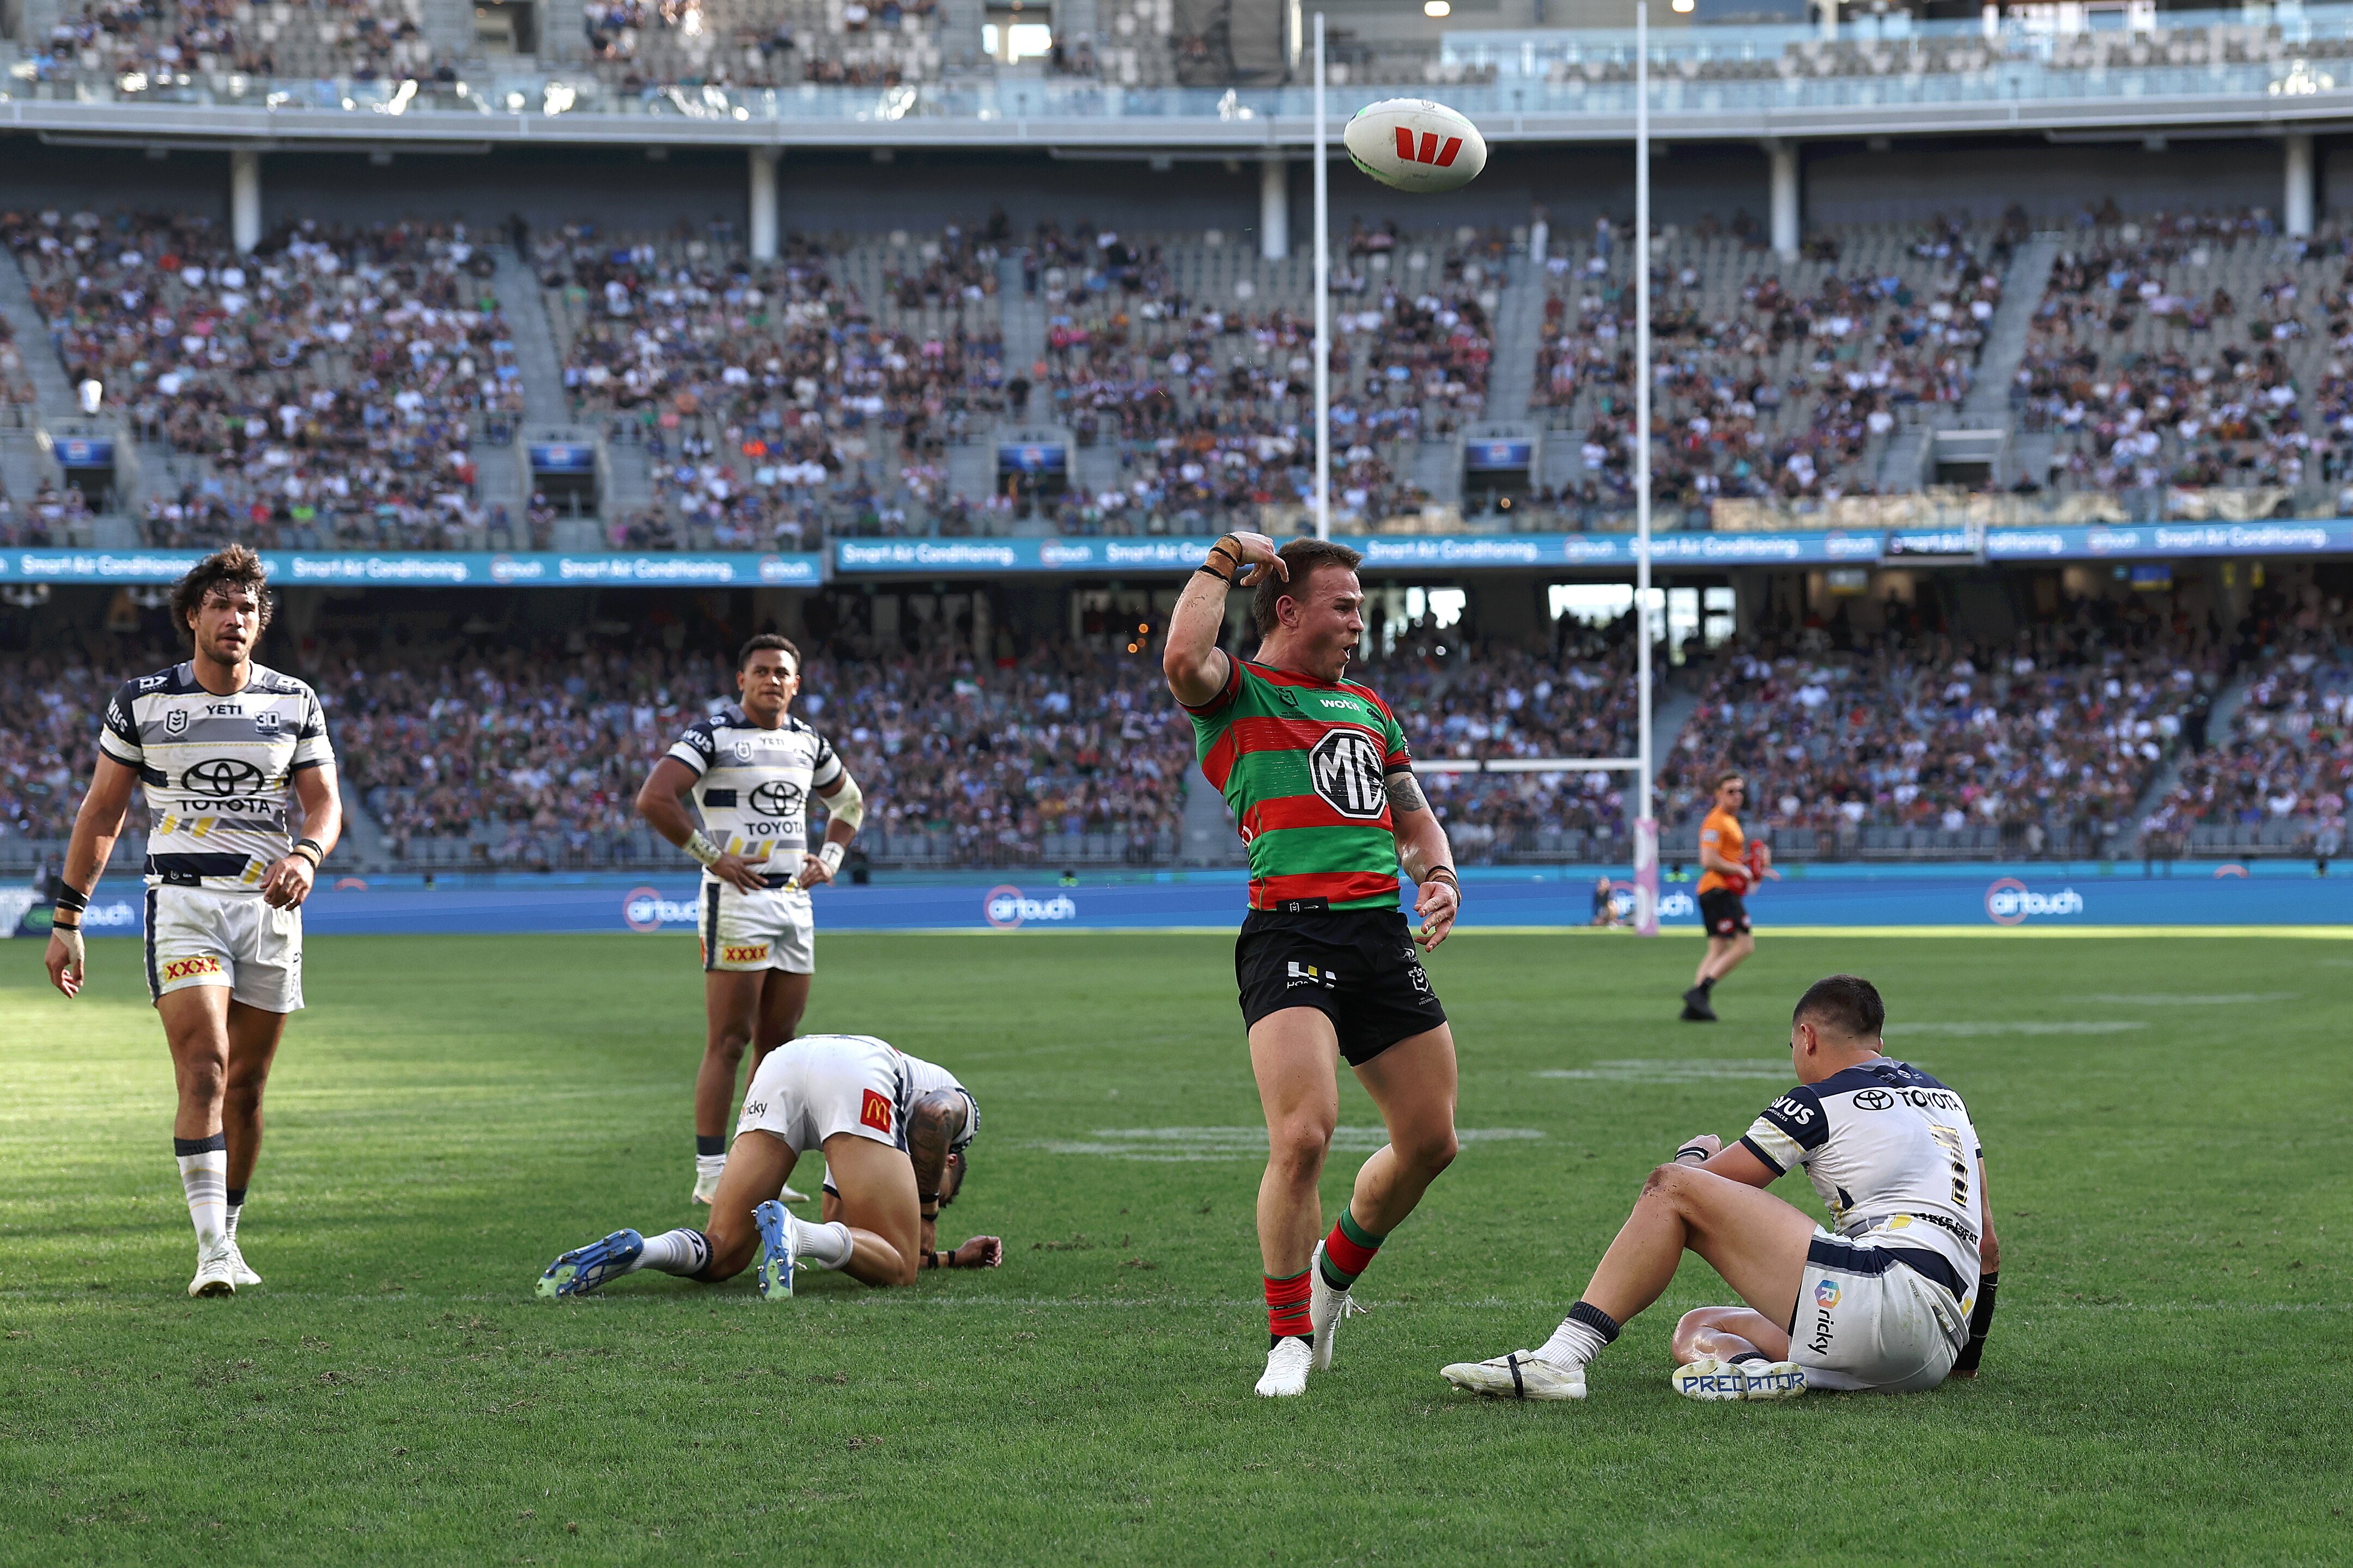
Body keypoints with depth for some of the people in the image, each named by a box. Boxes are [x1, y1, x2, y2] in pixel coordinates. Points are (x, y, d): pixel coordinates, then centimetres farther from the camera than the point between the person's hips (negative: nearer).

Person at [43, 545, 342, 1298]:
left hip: (269, 906, 3)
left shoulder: (296, 702, 6)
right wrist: (68, 918, 5)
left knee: (246, 1087, 7)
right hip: (182, 903, -3)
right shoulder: (141, 701, 1)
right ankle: (212, 1254, -21)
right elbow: (102, 811, 7)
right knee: (205, 1072, -17)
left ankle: (227, 1238, 21)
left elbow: (324, 800, 4)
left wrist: (306, 854, -20)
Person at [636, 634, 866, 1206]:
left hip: (794, 899, 7)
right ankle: (712, 1174, -6)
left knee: (778, 1041, 9)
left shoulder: (808, 742, 13)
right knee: (728, 1042, -8)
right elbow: (653, 799, -19)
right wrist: (711, 856, -16)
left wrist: (830, 856, 14)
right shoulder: (714, 736, -8)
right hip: (737, 901, -7)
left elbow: (849, 800, 31)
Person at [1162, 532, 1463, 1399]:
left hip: (1382, 932, 7)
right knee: (1303, 1137, -20)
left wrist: (1438, 875, 8)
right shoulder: (1238, 694, 3)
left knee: (1431, 1141, 8)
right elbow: (1183, 658, -21)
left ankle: (1336, 1270, 35)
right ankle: (1289, 1339, -2)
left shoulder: (1368, 708, 25)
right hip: (1291, 931, -7)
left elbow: (1414, 815, 30)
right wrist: (1226, 560, -7)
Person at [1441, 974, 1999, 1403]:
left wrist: (1694, 1154, 33)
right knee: (1696, 1330, 19)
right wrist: (1968, 1355, 39)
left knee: (1672, 1188, -2)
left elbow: (1685, 1185, 9)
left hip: (1885, 1291, -8)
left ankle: (1560, 1359, -14)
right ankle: (1763, 1371, -16)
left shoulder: (1820, 1102, 3)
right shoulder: (1946, 1098, 26)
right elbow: (1987, 1245, 28)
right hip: (1934, 1354, 8)